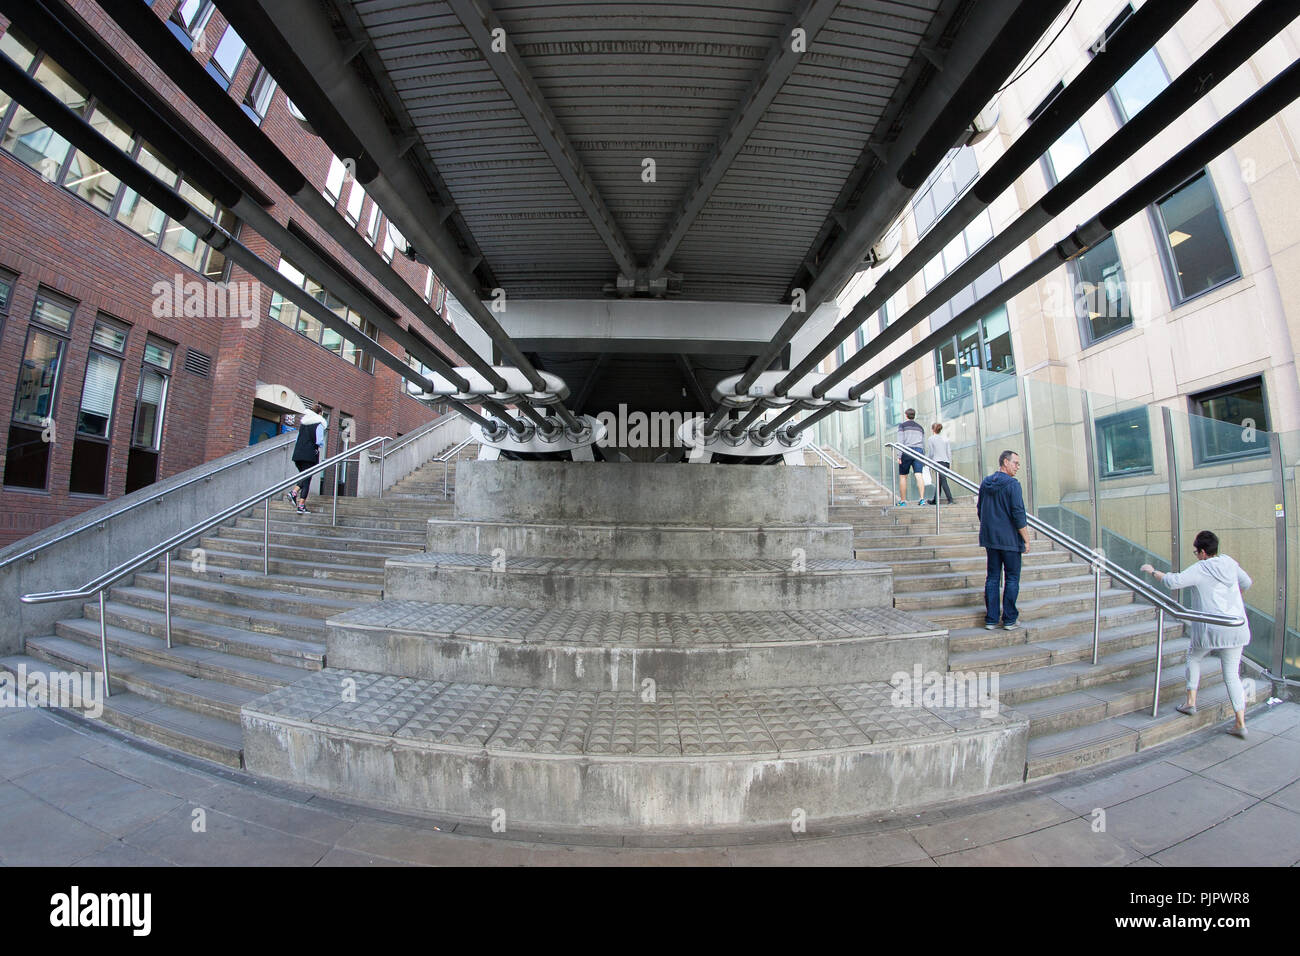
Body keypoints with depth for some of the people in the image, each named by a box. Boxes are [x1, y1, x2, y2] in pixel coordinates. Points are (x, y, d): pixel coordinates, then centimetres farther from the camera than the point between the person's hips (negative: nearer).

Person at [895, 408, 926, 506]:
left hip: (907, 451, -4)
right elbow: (923, 444, 19)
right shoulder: (920, 426, 20)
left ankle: (902, 501, 4)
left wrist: (899, 456, -10)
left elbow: (901, 441, -6)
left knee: (903, 476, 3)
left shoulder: (902, 425, 5)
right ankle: (922, 498, -23)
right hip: (918, 452, 4)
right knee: (918, 475, -7)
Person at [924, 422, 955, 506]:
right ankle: (935, 500, 21)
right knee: (938, 481, 13)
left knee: (943, 481, -12)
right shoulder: (945, 439, 16)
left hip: (938, 461, -6)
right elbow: (949, 452, 12)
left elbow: (931, 452, -1)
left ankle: (950, 499, -23)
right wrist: (950, 463, 15)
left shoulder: (931, 438, 2)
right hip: (946, 461, 6)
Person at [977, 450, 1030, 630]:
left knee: (992, 577, 9)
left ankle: (991, 619, 11)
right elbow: (1019, 515, -14)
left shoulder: (985, 483, 8)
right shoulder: (1012, 484, -12)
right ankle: (1009, 620, 10)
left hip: (990, 539, 6)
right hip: (1010, 539, -6)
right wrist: (1026, 540, -7)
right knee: (1012, 578, 5)